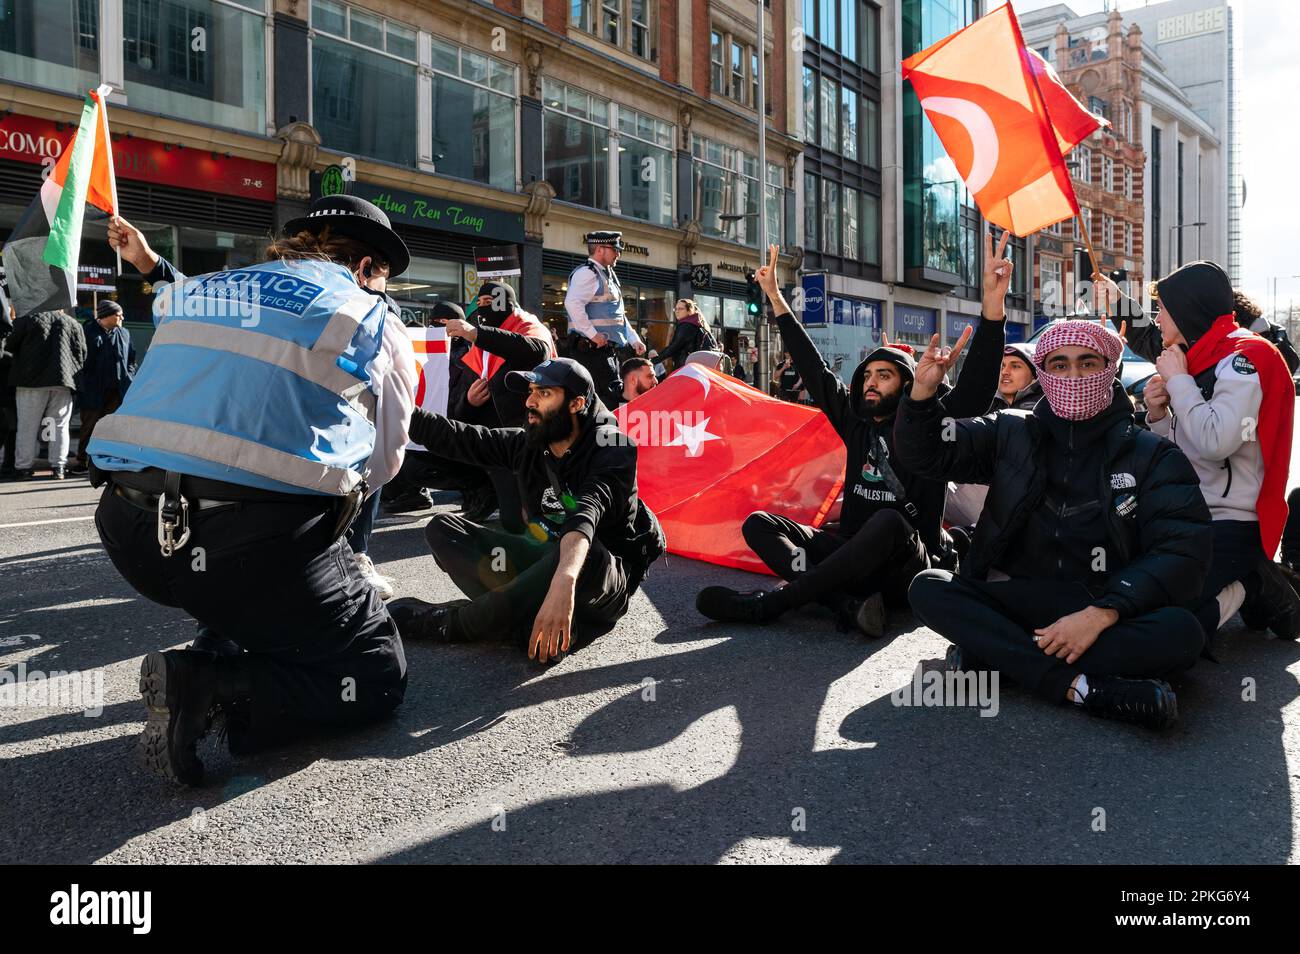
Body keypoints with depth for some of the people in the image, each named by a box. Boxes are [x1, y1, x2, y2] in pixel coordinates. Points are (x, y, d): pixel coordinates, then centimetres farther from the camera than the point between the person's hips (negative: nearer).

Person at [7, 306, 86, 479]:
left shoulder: (27, 320, 3)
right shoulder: (74, 324, 8)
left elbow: (11, 346, 7)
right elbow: (82, 355, 7)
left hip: (31, 381, -1)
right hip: (63, 381, 1)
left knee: (28, 426, 5)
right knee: (60, 425, 7)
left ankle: (23, 467, 6)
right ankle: (58, 466, 4)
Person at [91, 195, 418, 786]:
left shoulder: (201, 287, 20)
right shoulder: (377, 322, 8)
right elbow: (379, 463, 12)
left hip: (130, 533, 7)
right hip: (254, 544, -6)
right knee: (379, 676, 8)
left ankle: (229, 631, 24)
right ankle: (210, 688, -12)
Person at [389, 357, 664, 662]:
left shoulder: (613, 448, -18)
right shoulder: (527, 444, 3)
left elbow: (589, 511, -37)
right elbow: (458, 437, -6)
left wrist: (563, 581, -54)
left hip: (604, 573, -6)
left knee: (584, 556, -42)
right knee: (442, 527, -6)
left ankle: (442, 622, -23)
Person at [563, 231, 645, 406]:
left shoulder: (607, 275, 22)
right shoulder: (588, 273, -10)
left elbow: (618, 315, 28)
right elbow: (572, 303, -27)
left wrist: (634, 339, 19)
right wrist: (592, 334, -25)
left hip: (607, 349, 11)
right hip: (592, 348, -11)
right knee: (611, 398, -16)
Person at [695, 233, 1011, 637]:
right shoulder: (855, 419, 12)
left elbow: (976, 391, -18)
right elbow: (814, 369, 15)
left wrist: (992, 305, -30)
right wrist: (776, 298, 16)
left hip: (907, 568, -5)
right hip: (851, 550, 6)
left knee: (889, 522, -38)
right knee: (758, 524, -8)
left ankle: (770, 602, -30)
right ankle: (847, 605, -32)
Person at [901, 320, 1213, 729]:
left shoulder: (1153, 455, 2)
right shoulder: (1010, 433, 10)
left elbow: (1183, 550, -8)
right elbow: (926, 453, 8)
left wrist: (1101, 614, -22)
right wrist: (922, 394, -14)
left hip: (1108, 614, -1)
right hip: (1012, 600, 2)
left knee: (1181, 632, -31)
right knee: (928, 588, -24)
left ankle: (989, 655, -29)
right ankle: (1081, 686, -33)